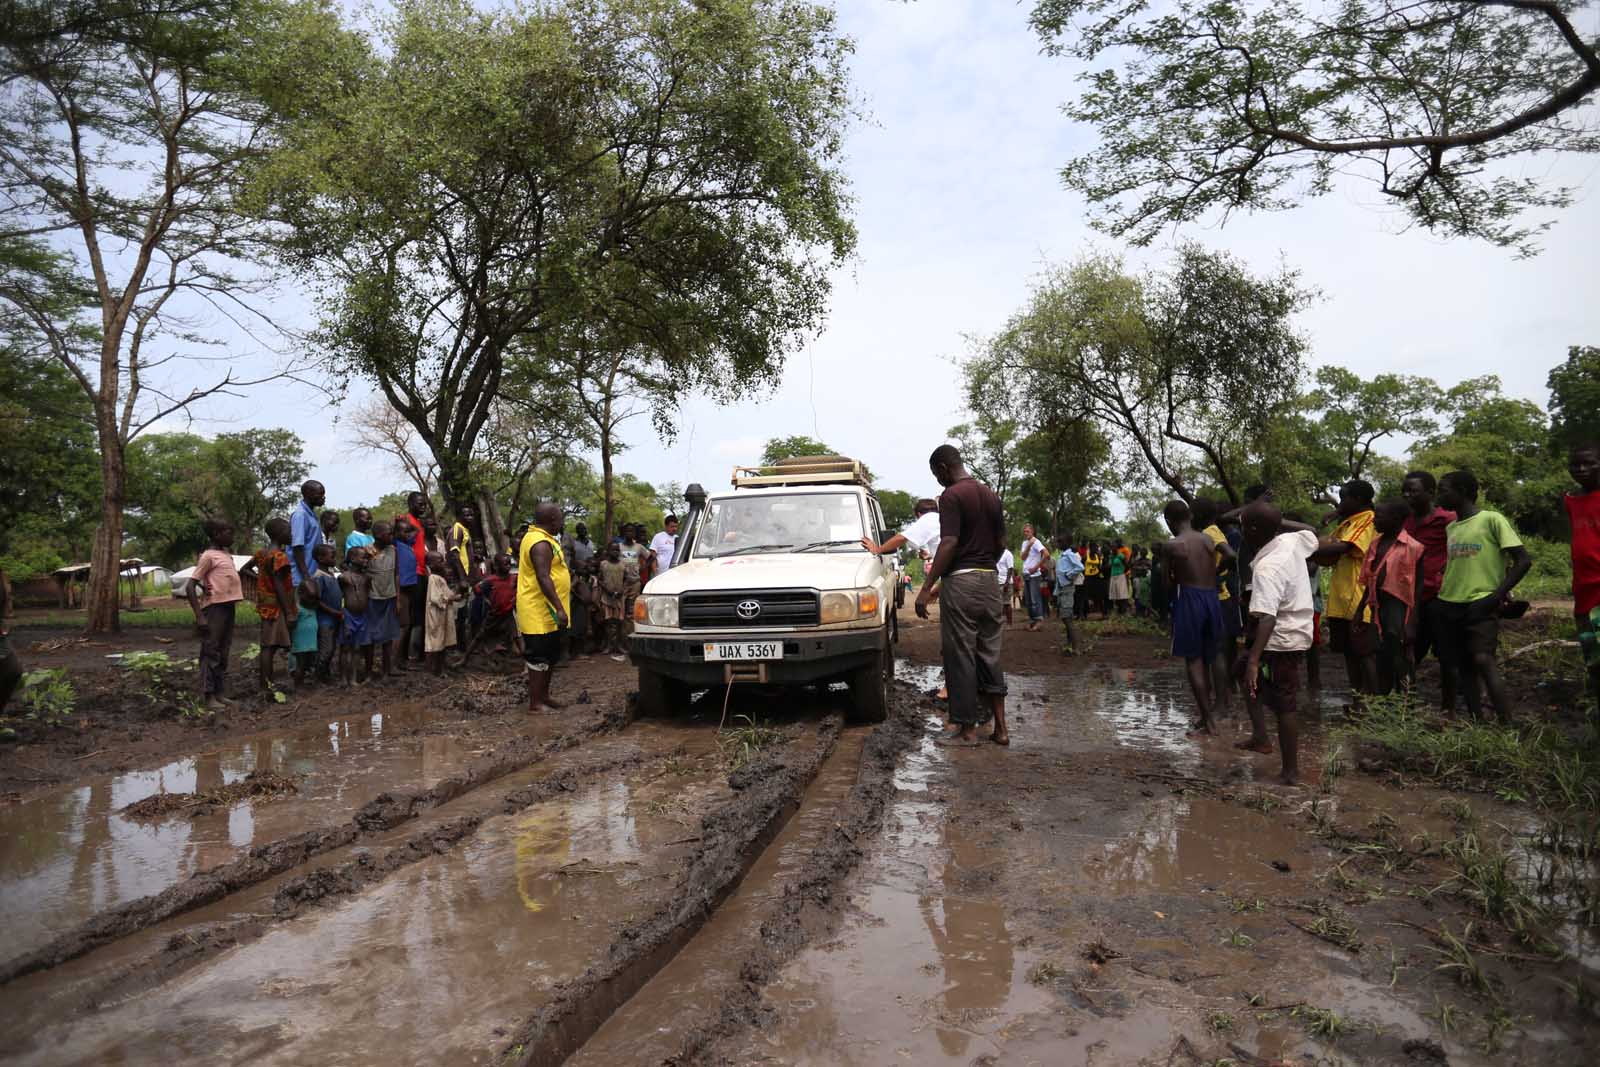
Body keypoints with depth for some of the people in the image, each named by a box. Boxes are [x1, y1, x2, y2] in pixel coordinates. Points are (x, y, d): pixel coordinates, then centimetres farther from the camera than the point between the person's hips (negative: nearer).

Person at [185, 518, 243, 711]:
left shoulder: (227, 555, 14)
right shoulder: (208, 556, -10)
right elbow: (191, 586, -14)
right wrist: (199, 616, -19)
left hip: (228, 607, 8)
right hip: (214, 608, -8)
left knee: (223, 653, 12)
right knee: (211, 653, -3)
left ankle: (220, 693, 18)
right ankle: (208, 695, 0)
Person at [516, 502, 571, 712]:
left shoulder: (538, 538, 15)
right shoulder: (541, 543, -19)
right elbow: (543, 578, -27)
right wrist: (559, 608, -29)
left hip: (546, 611, 11)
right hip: (540, 612, -11)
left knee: (551, 656, 17)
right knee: (539, 657, -4)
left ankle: (543, 696, 26)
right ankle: (535, 703, 2)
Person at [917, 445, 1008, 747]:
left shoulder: (951, 495, -11)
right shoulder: (990, 494, 13)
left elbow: (949, 544, -21)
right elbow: (1001, 543, 16)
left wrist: (926, 588, -21)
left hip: (960, 581, -8)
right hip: (989, 580, 8)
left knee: (960, 657, 0)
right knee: (989, 654, 13)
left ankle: (967, 729, 6)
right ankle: (1000, 727, 14)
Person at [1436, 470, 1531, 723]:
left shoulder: (1492, 519, -5)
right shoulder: (1450, 528, 14)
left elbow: (1523, 560, -8)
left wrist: (1498, 595, -12)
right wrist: (1444, 587, 12)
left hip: (1481, 603, -7)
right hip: (1452, 604, 7)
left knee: (1483, 659, -20)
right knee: (1463, 665, 6)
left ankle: (1507, 724, -18)